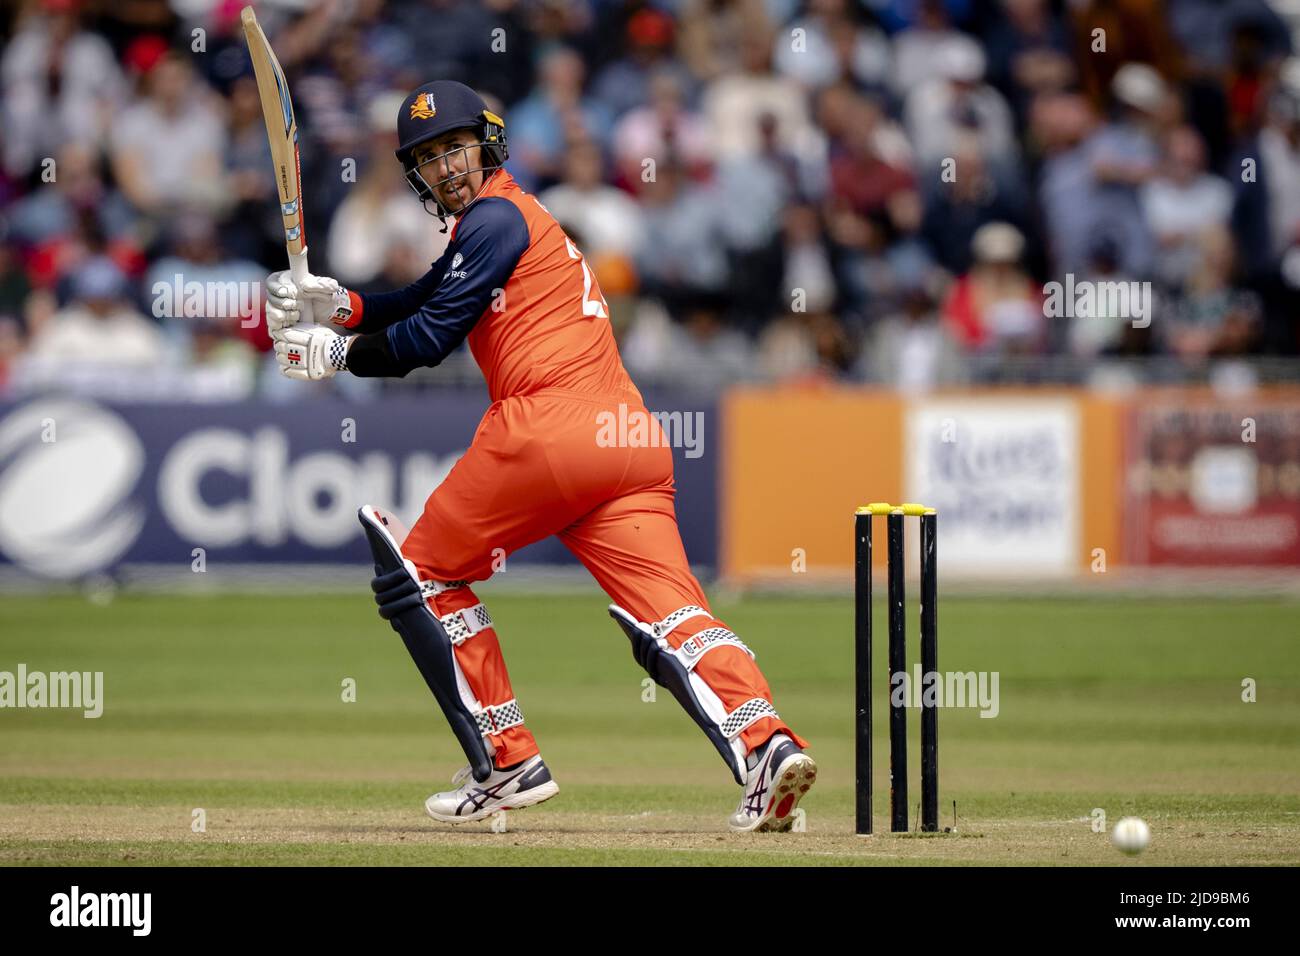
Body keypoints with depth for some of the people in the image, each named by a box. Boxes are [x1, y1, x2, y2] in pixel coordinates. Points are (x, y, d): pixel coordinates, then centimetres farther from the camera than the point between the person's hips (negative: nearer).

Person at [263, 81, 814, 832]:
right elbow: (419, 305, 33)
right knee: (669, 615, -7)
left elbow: (429, 339, -3)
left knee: (420, 572, 11)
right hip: (632, 443, 8)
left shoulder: (496, 218, 1)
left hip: (544, 431, -8)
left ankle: (509, 763, 6)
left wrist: (337, 355, 9)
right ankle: (764, 741, -33)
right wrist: (337, 304, 19)